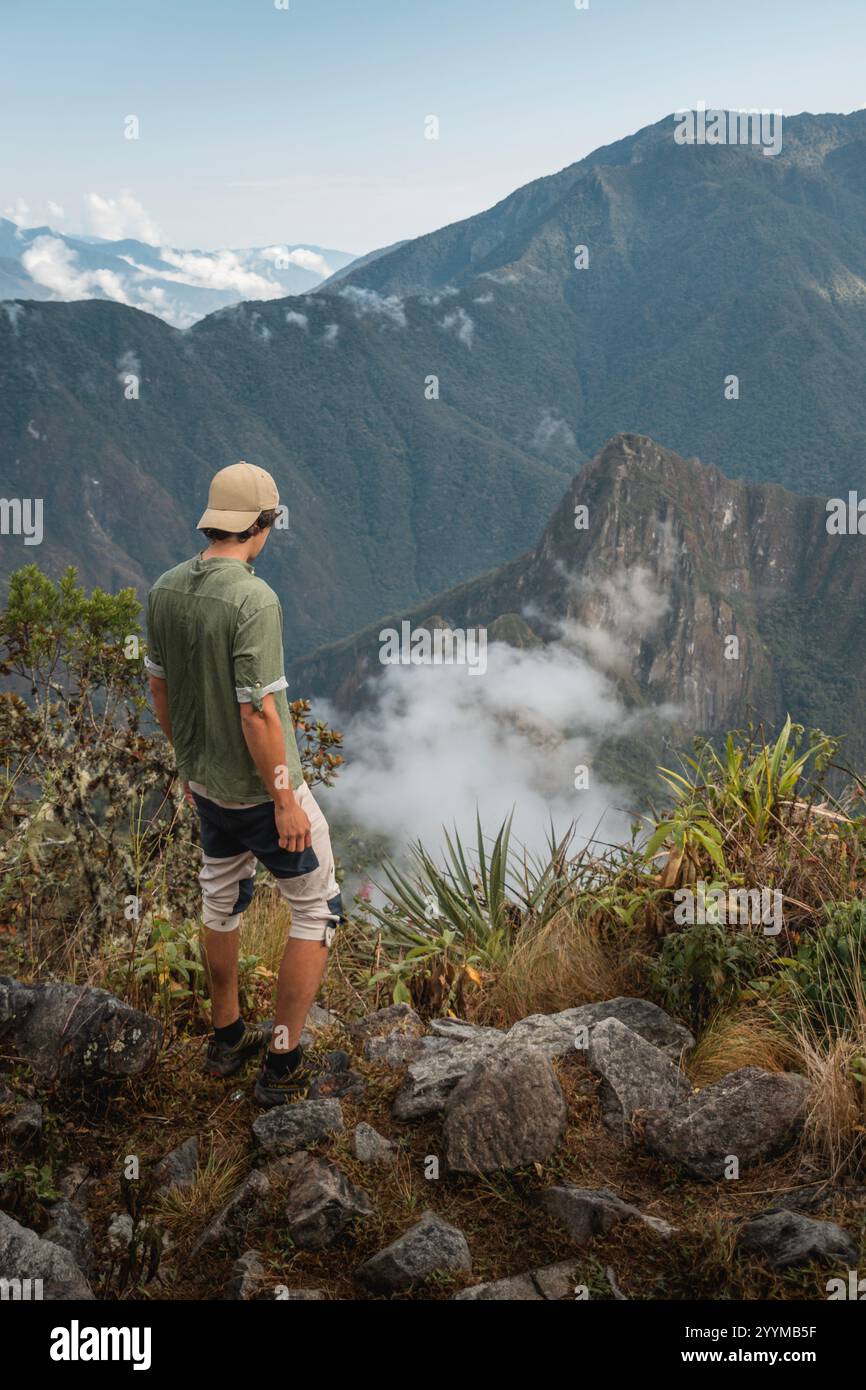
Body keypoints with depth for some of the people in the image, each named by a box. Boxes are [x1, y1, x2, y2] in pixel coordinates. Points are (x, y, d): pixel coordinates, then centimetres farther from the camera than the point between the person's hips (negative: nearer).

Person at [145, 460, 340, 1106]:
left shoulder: (165, 589, -2)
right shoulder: (253, 600, -25)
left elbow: (159, 687, 7)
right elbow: (257, 713, -25)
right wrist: (286, 803, -17)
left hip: (205, 785, 8)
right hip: (262, 790, -7)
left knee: (223, 903, 23)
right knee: (317, 911, 9)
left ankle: (228, 1038, 40)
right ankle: (283, 1062, 13)